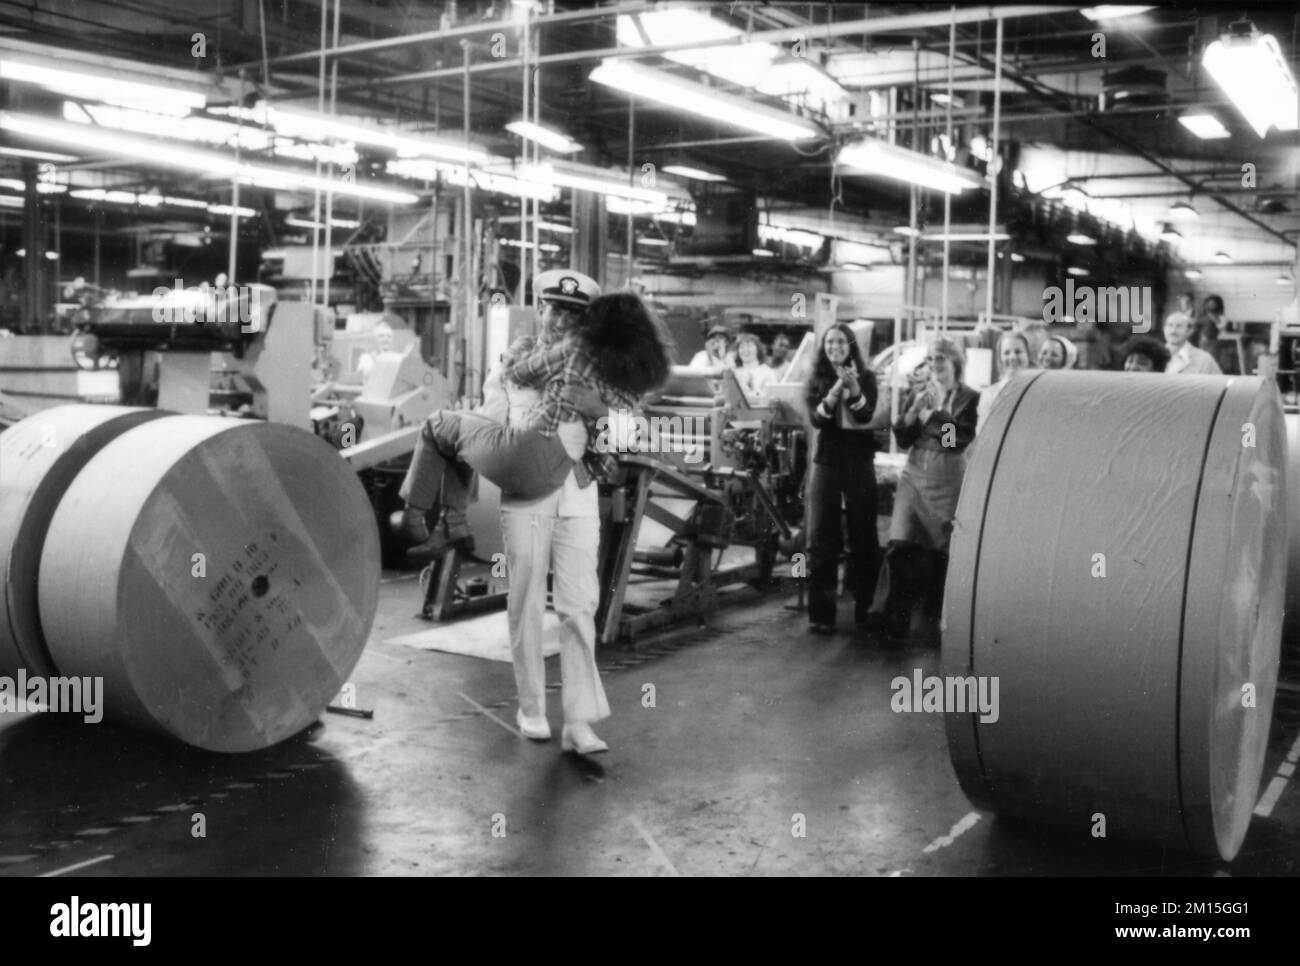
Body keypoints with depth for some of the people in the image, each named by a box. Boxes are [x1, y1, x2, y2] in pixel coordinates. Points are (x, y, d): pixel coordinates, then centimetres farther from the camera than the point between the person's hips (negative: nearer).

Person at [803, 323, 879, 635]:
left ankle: (864, 606, 13)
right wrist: (835, 391, -24)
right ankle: (821, 612, -2)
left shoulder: (866, 377, 4)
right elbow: (817, 420, -8)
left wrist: (853, 387, -28)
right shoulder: (818, 379, 7)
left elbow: (866, 415, -12)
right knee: (820, 537, -4)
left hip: (859, 461, -1)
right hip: (827, 460, 1)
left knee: (863, 533, 2)